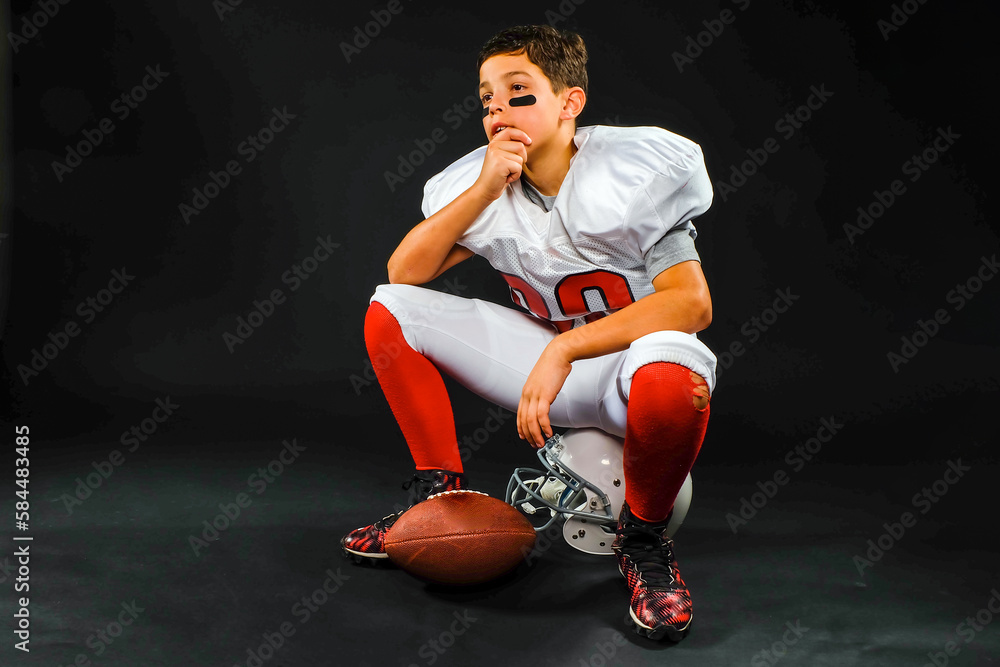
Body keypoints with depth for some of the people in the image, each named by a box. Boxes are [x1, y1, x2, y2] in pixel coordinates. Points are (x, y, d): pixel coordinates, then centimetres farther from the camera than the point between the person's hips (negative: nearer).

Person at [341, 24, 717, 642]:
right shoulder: (487, 182, -2)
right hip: (552, 361, 5)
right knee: (388, 311, -5)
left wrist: (562, 349, -32)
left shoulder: (630, 172, -18)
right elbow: (404, 273, -8)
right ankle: (441, 494, 5)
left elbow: (692, 303, -27)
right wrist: (483, 191, -19)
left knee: (670, 374, -43)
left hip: (625, 363, -5)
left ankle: (644, 538, -12)